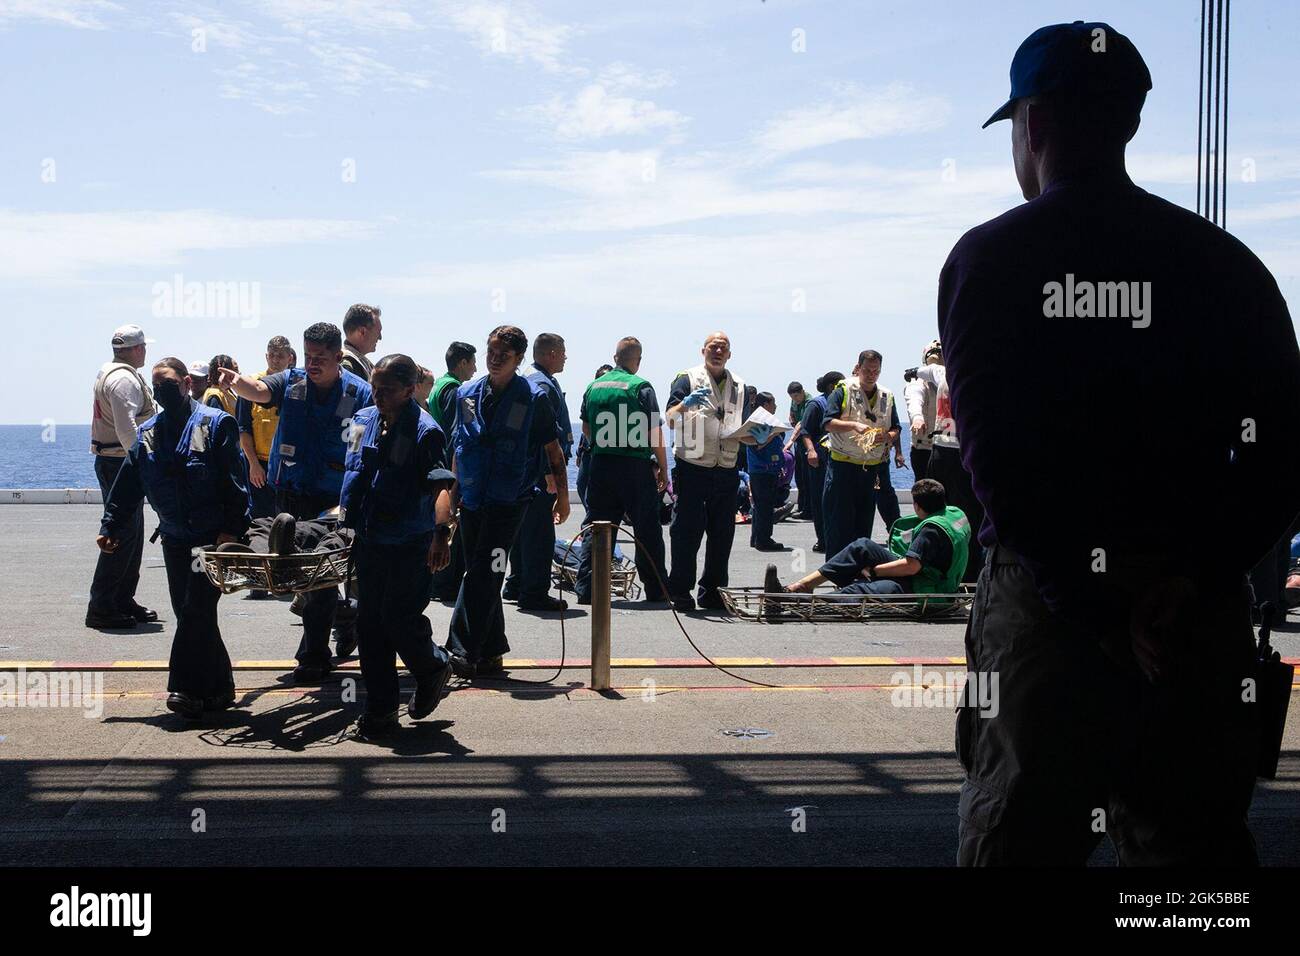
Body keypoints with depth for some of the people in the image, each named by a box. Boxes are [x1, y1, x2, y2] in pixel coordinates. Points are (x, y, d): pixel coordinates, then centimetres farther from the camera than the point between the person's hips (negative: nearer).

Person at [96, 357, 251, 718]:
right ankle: (218, 689, 16)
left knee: (196, 611, -11)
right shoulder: (148, 434, 12)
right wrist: (112, 528, 11)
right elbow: (127, 486, 16)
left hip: (213, 537, -6)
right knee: (191, 614, 7)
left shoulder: (215, 424, -5)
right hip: (175, 540, 6)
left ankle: (186, 688, -8)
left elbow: (234, 483, -9)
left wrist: (231, 529, -15)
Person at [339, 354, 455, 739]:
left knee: (399, 619, -8)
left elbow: (440, 485, -24)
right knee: (369, 622, 7)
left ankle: (433, 668, 24)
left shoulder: (424, 430, -14)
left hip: (410, 544, -7)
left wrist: (441, 532, -37)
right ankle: (380, 708, 17)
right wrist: (348, 516, 20)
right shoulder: (363, 420, 7)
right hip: (368, 540, 7)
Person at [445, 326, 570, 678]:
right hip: (472, 500, 5)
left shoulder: (534, 398, -5)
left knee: (481, 577, -10)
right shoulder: (467, 394, 7)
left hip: (508, 500, -5)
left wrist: (562, 497, 3)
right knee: (482, 578, 10)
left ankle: (462, 652, -8)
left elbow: (553, 451, 2)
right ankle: (490, 654, 20)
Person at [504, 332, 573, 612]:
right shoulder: (544, 386, -15)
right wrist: (551, 472, -24)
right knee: (540, 533, -6)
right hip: (540, 472, -11)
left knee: (524, 529, 17)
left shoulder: (527, 381, 18)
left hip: (525, 470, 11)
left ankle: (516, 586, 26)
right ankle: (534, 592, -4)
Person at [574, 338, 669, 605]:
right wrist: (663, 469, -1)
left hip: (600, 464, 5)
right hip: (635, 466, -5)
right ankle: (656, 590, 10)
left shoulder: (593, 387, 7)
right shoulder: (640, 388, -9)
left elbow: (586, 429, 16)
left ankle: (586, 588, 5)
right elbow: (655, 434, -9)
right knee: (647, 530, 4)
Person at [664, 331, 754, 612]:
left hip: (726, 471, 5)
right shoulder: (688, 379, 2)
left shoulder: (739, 387, 17)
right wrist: (686, 403, -27)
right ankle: (680, 592, 2)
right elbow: (670, 420, -8)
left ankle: (712, 591, 16)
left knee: (722, 534, 7)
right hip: (692, 469, -5)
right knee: (687, 531, -5)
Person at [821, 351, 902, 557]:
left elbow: (896, 430, 11)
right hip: (843, 464, -4)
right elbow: (829, 423, -11)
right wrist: (854, 425, -25)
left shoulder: (887, 397, 10)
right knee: (839, 518, -4)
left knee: (865, 519, 10)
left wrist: (887, 436, -12)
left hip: (875, 467, 4)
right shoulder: (843, 391, -3)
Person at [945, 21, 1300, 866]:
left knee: (1021, 835, 8)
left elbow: (995, 457, -12)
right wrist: (1197, 574, -8)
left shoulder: (990, 258, -3)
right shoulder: (1227, 262, 8)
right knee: (1201, 843, 13)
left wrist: (1099, 609, -11)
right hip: (1204, 616, 3)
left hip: (1044, 601, -3)